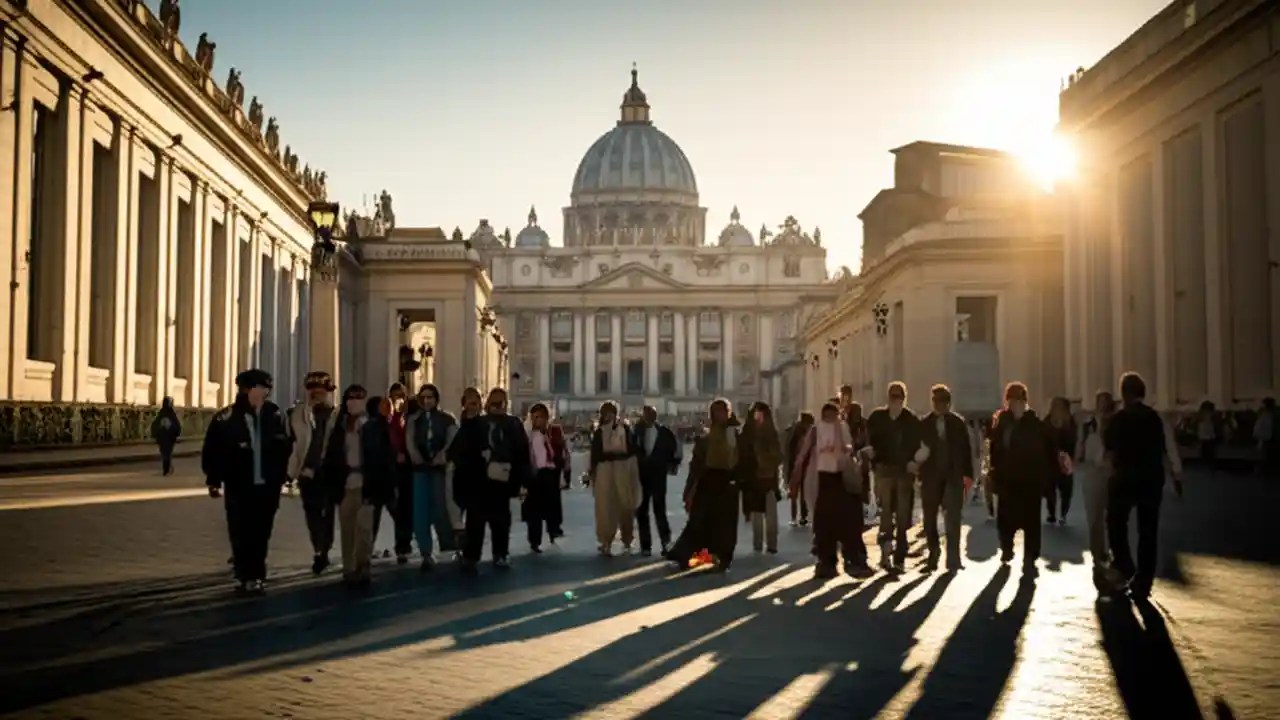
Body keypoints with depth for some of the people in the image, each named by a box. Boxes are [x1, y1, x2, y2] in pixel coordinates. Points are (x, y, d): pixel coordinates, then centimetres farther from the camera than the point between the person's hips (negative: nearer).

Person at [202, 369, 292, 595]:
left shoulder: (274, 415, 1)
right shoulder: (226, 418, -8)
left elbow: (285, 446, 8)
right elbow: (212, 450, -5)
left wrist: (282, 475, 5)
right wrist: (214, 480, -5)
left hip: (267, 486, 2)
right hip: (238, 487, -2)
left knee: (261, 534, 7)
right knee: (241, 534, 3)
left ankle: (255, 576, 18)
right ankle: (245, 576, 14)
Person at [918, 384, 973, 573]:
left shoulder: (958, 422, 4)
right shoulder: (924, 423, 3)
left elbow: (966, 449, 5)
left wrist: (967, 473, -2)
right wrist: (919, 473, -4)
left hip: (953, 476, 0)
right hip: (931, 476, 1)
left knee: (953, 518, -3)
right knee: (930, 518, 7)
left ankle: (953, 559, 1)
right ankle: (933, 556, 19)